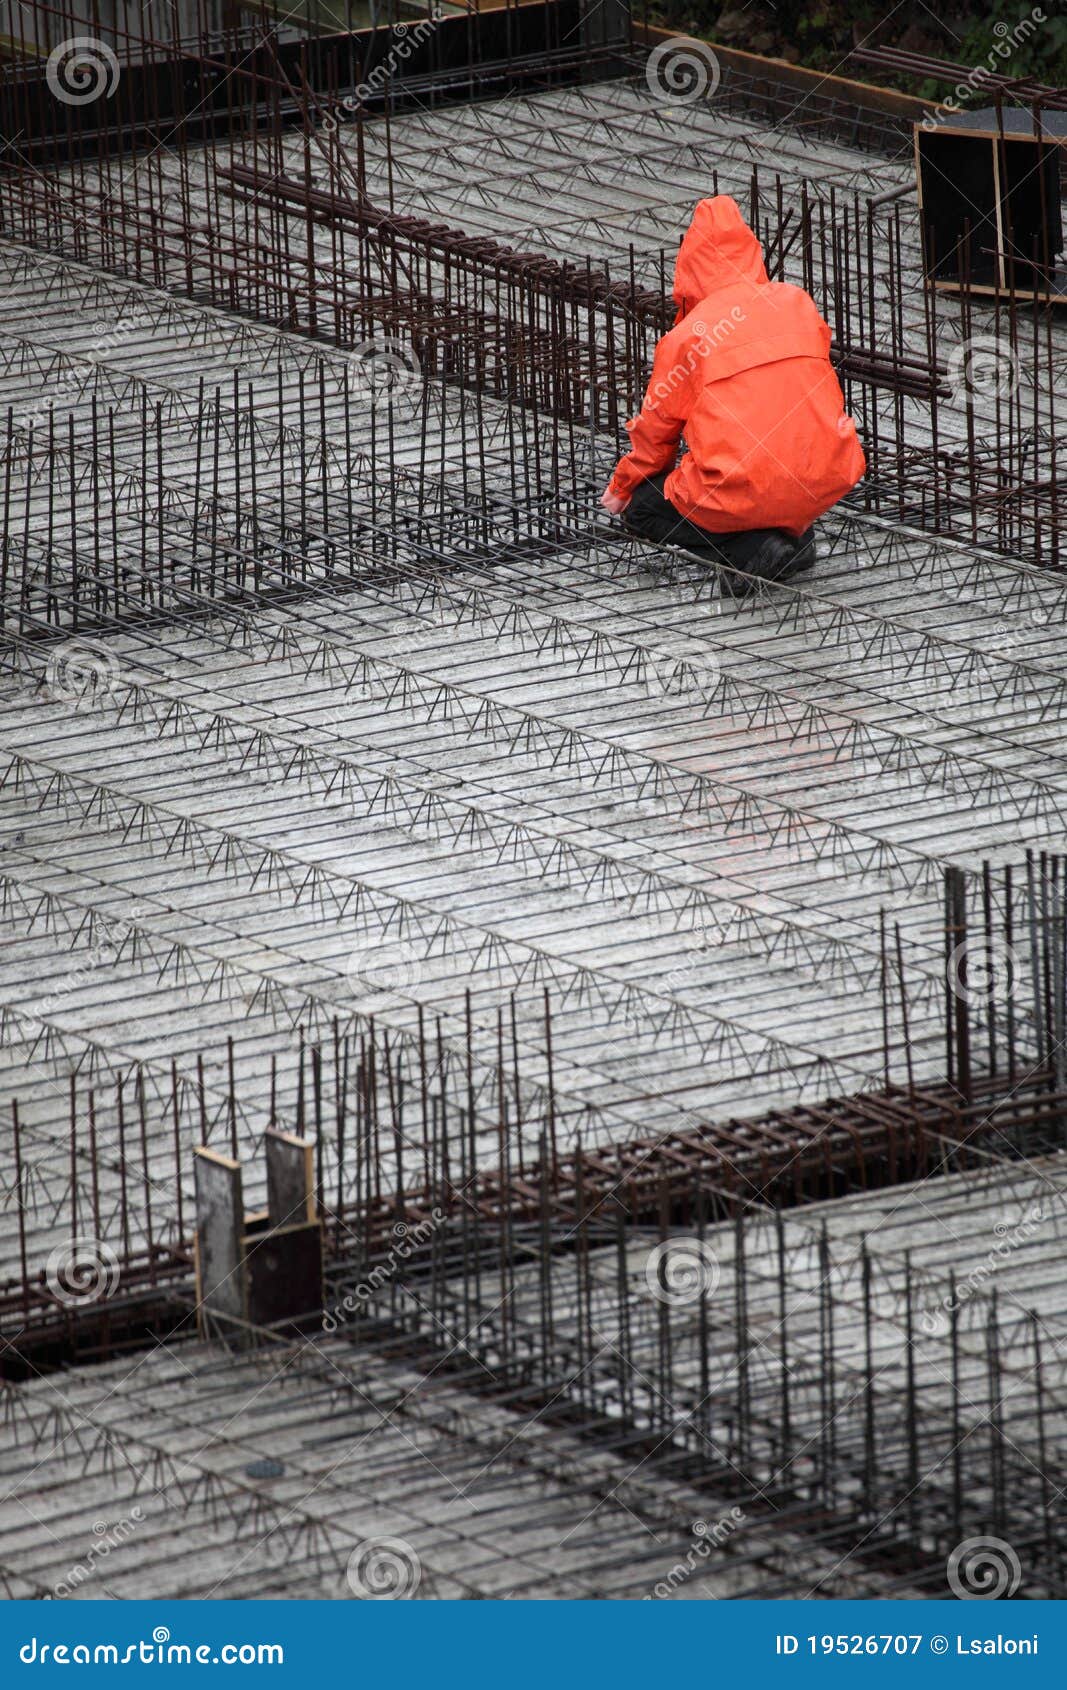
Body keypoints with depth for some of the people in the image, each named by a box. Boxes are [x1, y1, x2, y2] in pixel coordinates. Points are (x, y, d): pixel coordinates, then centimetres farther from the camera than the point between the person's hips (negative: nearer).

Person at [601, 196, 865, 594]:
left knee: (640, 509, 21)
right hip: (827, 484, 5)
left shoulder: (686, 337, -2)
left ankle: (750, 548, -3)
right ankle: (795, 533, 13)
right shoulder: (799, 303, 9)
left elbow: (655, 430, 9)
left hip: (736, 496, -5)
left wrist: (620, 490, 28)